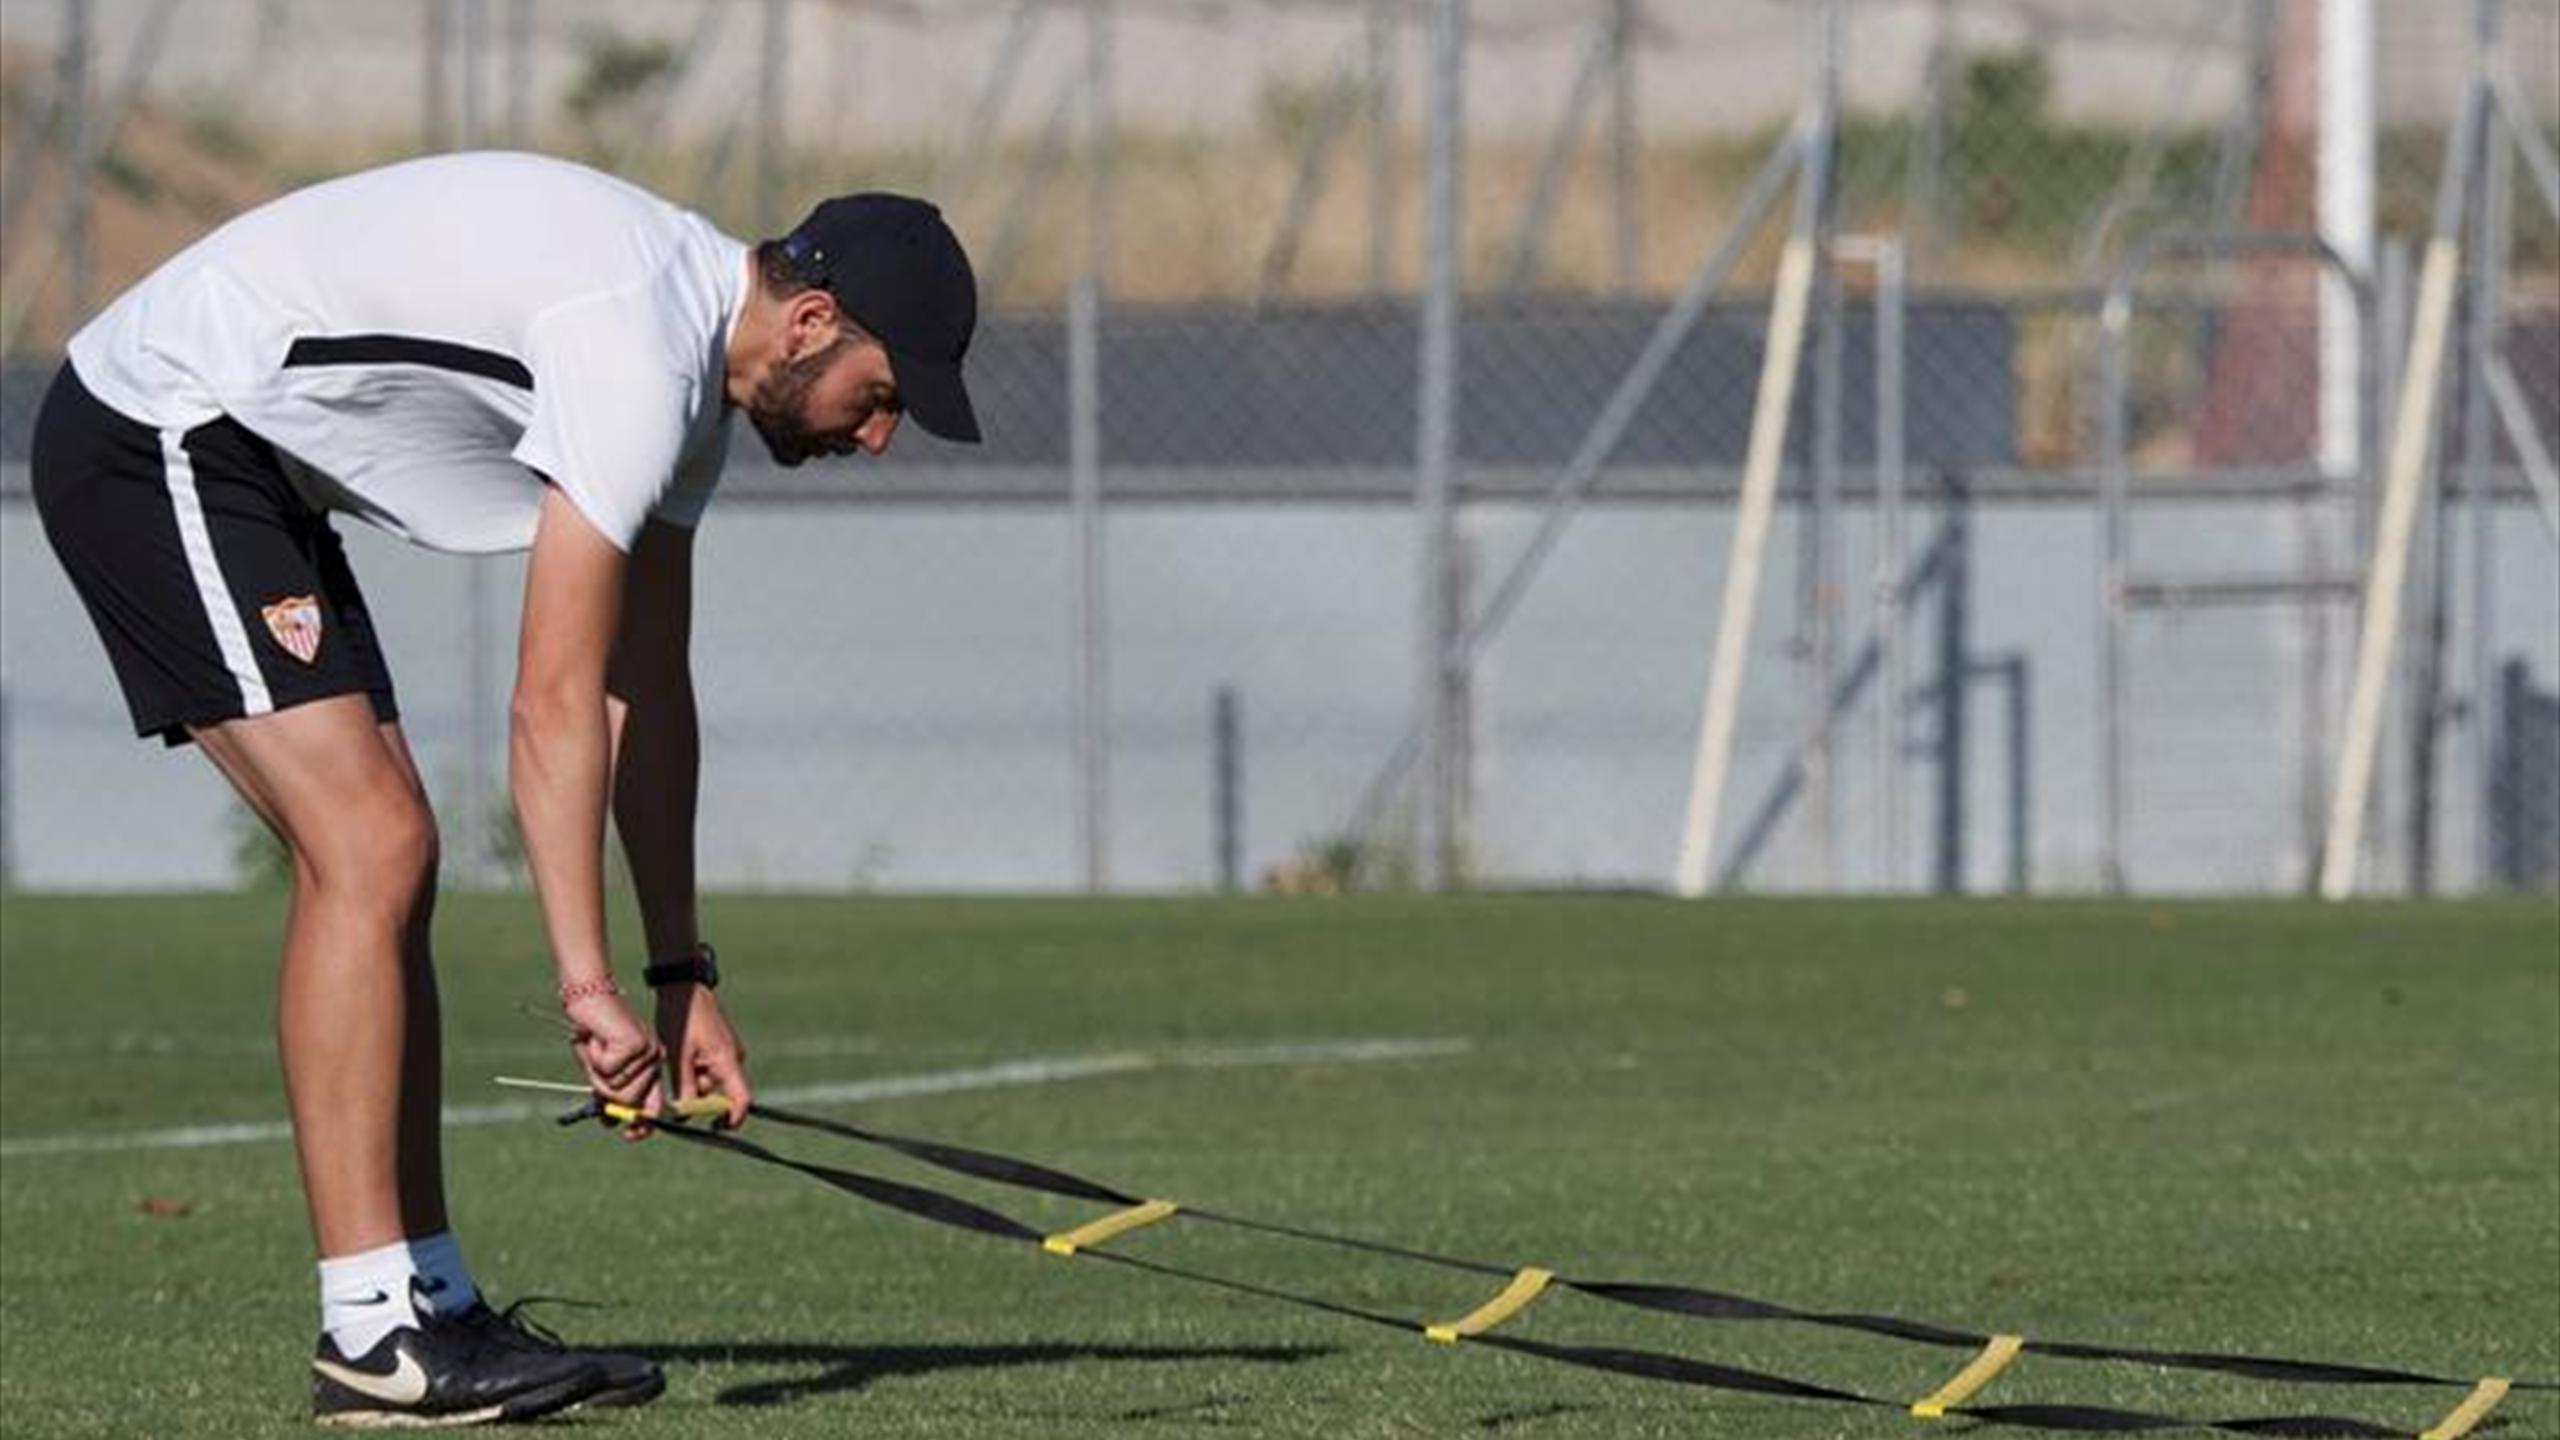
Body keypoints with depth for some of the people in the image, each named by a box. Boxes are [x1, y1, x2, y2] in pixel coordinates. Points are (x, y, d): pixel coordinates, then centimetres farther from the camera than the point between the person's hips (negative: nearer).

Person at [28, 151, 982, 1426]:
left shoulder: (694, 357, 9)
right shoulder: (637, 362, -24)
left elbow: (647, 691, 13)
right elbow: (554, 711, -25)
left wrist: (684, 975, 12)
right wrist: (588, 986, -24)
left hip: (241, 463, 11)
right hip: (156, 436, -11)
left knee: (377, 862, 8)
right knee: (369, 849, -16)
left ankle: (431, 1305, 10)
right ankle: (370, 1332, -16)